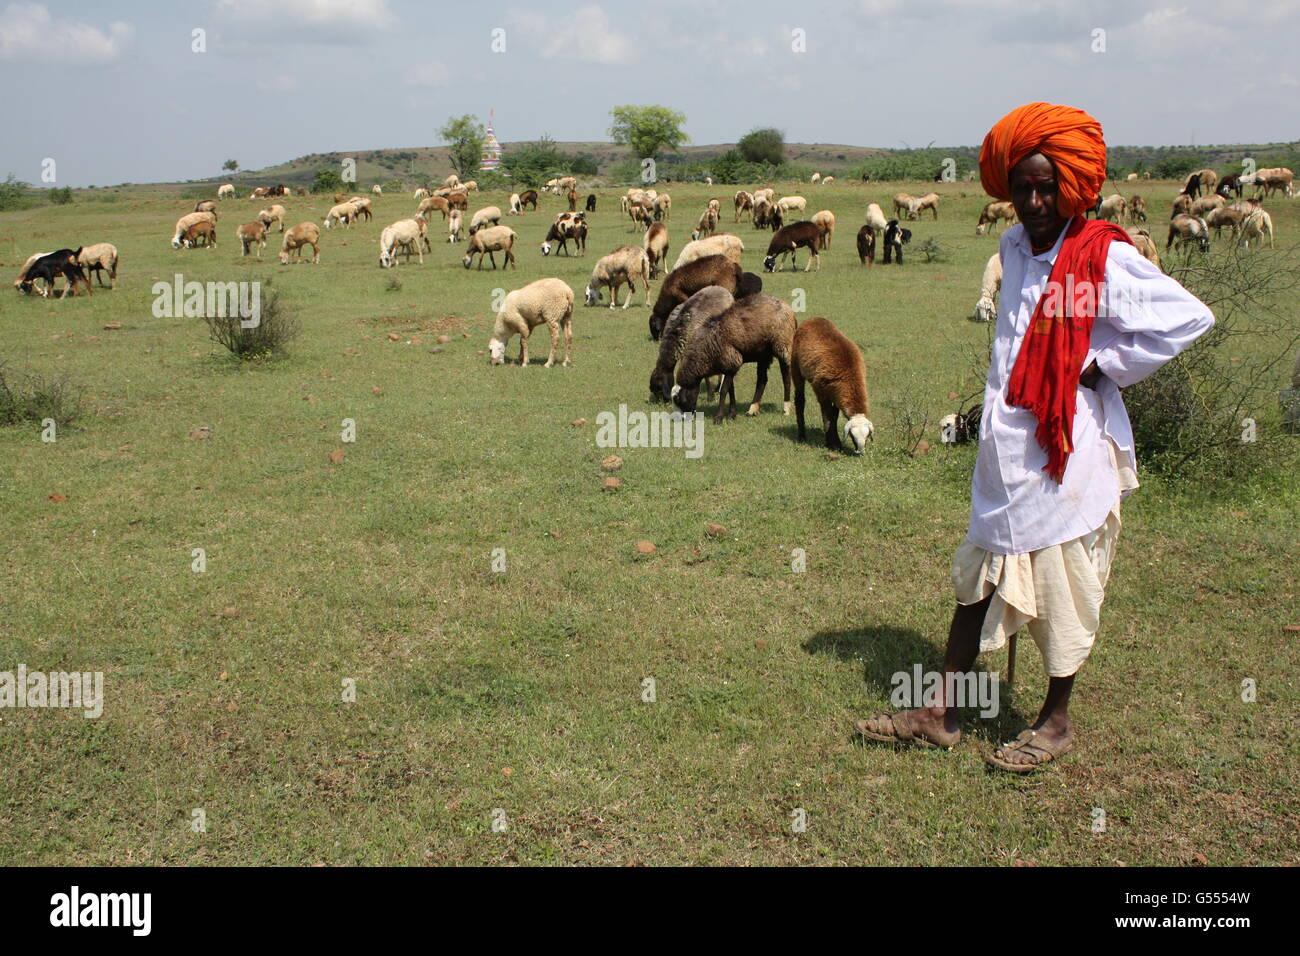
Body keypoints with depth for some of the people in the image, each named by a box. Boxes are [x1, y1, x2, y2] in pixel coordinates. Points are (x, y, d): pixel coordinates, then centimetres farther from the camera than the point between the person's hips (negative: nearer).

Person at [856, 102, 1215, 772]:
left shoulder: (1103, 258, -13)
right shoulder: (1015, 247, 9)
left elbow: (1190, 317, -15)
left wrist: (1101, 364, -12)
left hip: (1069, 449, -7)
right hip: (1004, 444, 7)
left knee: (1060, 582, 4)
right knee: (980, 571, 12)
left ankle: (1056, 721, 22)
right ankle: (941, 713, 20)